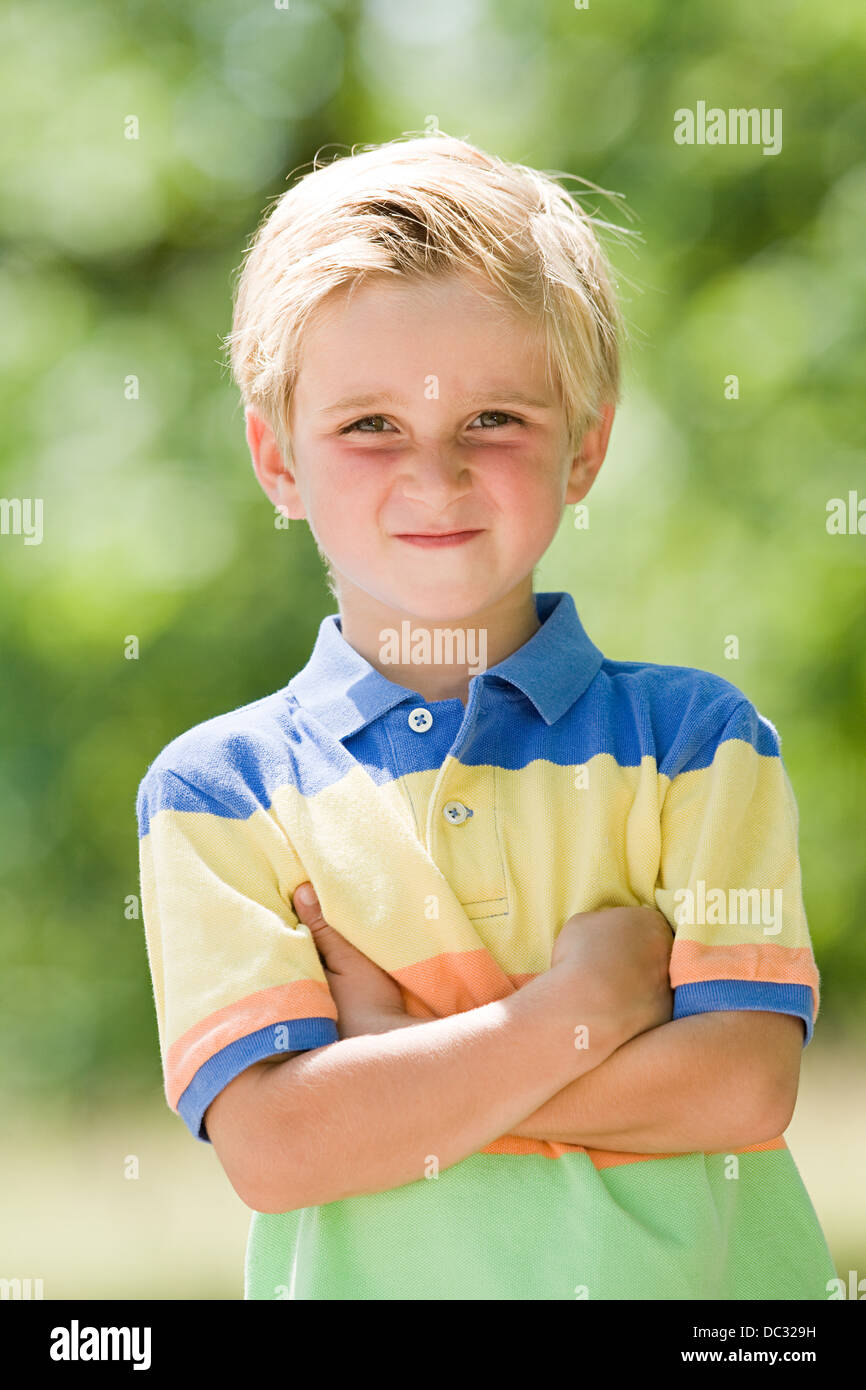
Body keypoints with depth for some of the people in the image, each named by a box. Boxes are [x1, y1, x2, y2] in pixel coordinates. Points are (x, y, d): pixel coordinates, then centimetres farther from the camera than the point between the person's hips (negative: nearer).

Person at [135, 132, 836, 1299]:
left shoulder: (691, 736, -1)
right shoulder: (217, 788, -2)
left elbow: (745, 1084, -11)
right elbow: (270, 1147, -12)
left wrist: (392, 1059, -14)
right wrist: (581, 1010, -14)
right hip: (367, 1282, 0)